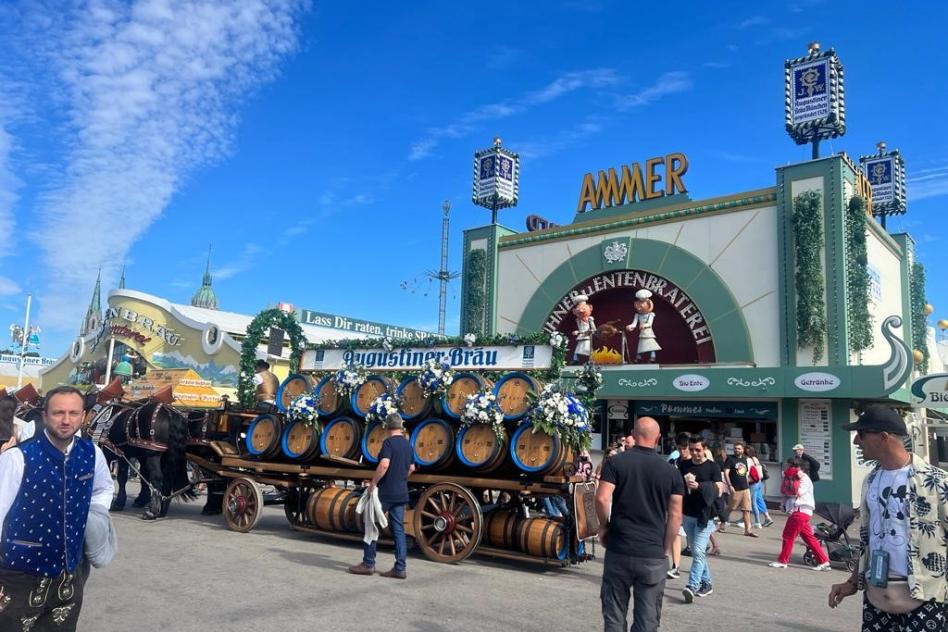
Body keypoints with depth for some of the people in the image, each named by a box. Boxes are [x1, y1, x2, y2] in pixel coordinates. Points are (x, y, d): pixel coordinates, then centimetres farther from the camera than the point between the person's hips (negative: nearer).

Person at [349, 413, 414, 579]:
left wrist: (373, 483, -17)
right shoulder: (407, 445, 11)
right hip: (401, 493, 7)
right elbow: (411, 468, 22)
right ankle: (400, 568, 5)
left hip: (385, 492, -7)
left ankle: (368, 564, 11)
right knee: (398, 529, 7)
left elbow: (384, 464, -24)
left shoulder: (389, 442, -12)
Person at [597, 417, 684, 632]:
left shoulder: (616, 462, -3)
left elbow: (602, 499, -13)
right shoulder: (671, 471, 2)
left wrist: (604, 527, 3)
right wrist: (666, 549, 10)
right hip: (654, 555, 1)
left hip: (619, 550, -1)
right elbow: (675, 516, 1)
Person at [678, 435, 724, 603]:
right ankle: (706, 583, 25)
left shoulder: (712, 467, -5)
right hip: (687, 515, 5)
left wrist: (699, 486, -24)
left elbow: (719, 491, -12)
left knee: (698, 552, -13)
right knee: (697, 552, 13)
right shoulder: (683, 465, 6)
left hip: (704, 516, -5)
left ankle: (692, 586, -18)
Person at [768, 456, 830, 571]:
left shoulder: (805, 479, -7)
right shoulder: (795, 479, 21)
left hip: (800, 511, -10)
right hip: (797, 512, 10)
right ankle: (823, 561, 10)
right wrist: (786, 478, -1)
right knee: (809, 538, 9)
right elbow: (783, 490, 12)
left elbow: (798, 492, -21)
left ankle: (782, 561, 1)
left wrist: (793, 479, -13)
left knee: (788, 535, -5)